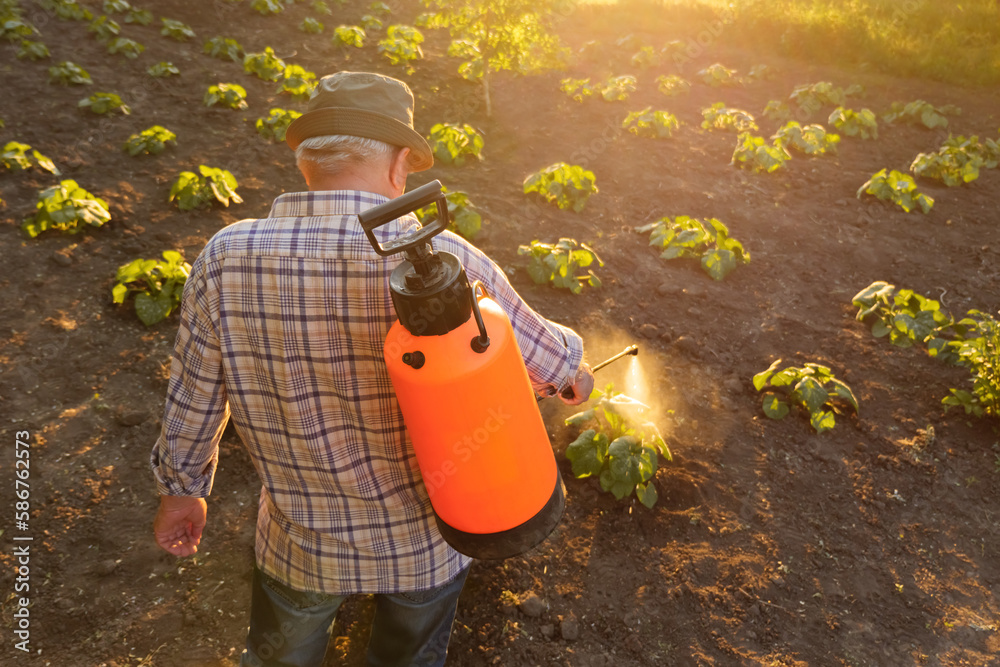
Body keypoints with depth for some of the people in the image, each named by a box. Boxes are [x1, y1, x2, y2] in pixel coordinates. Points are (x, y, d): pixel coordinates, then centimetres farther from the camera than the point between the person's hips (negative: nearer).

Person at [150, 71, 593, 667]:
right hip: (427, 541, 0)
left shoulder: (225, 261, -21)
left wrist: (182, 489, 12)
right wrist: (573, 372, 15)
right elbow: (538, 351, -9)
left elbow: (193, 400, -7)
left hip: (304, 543, 2)